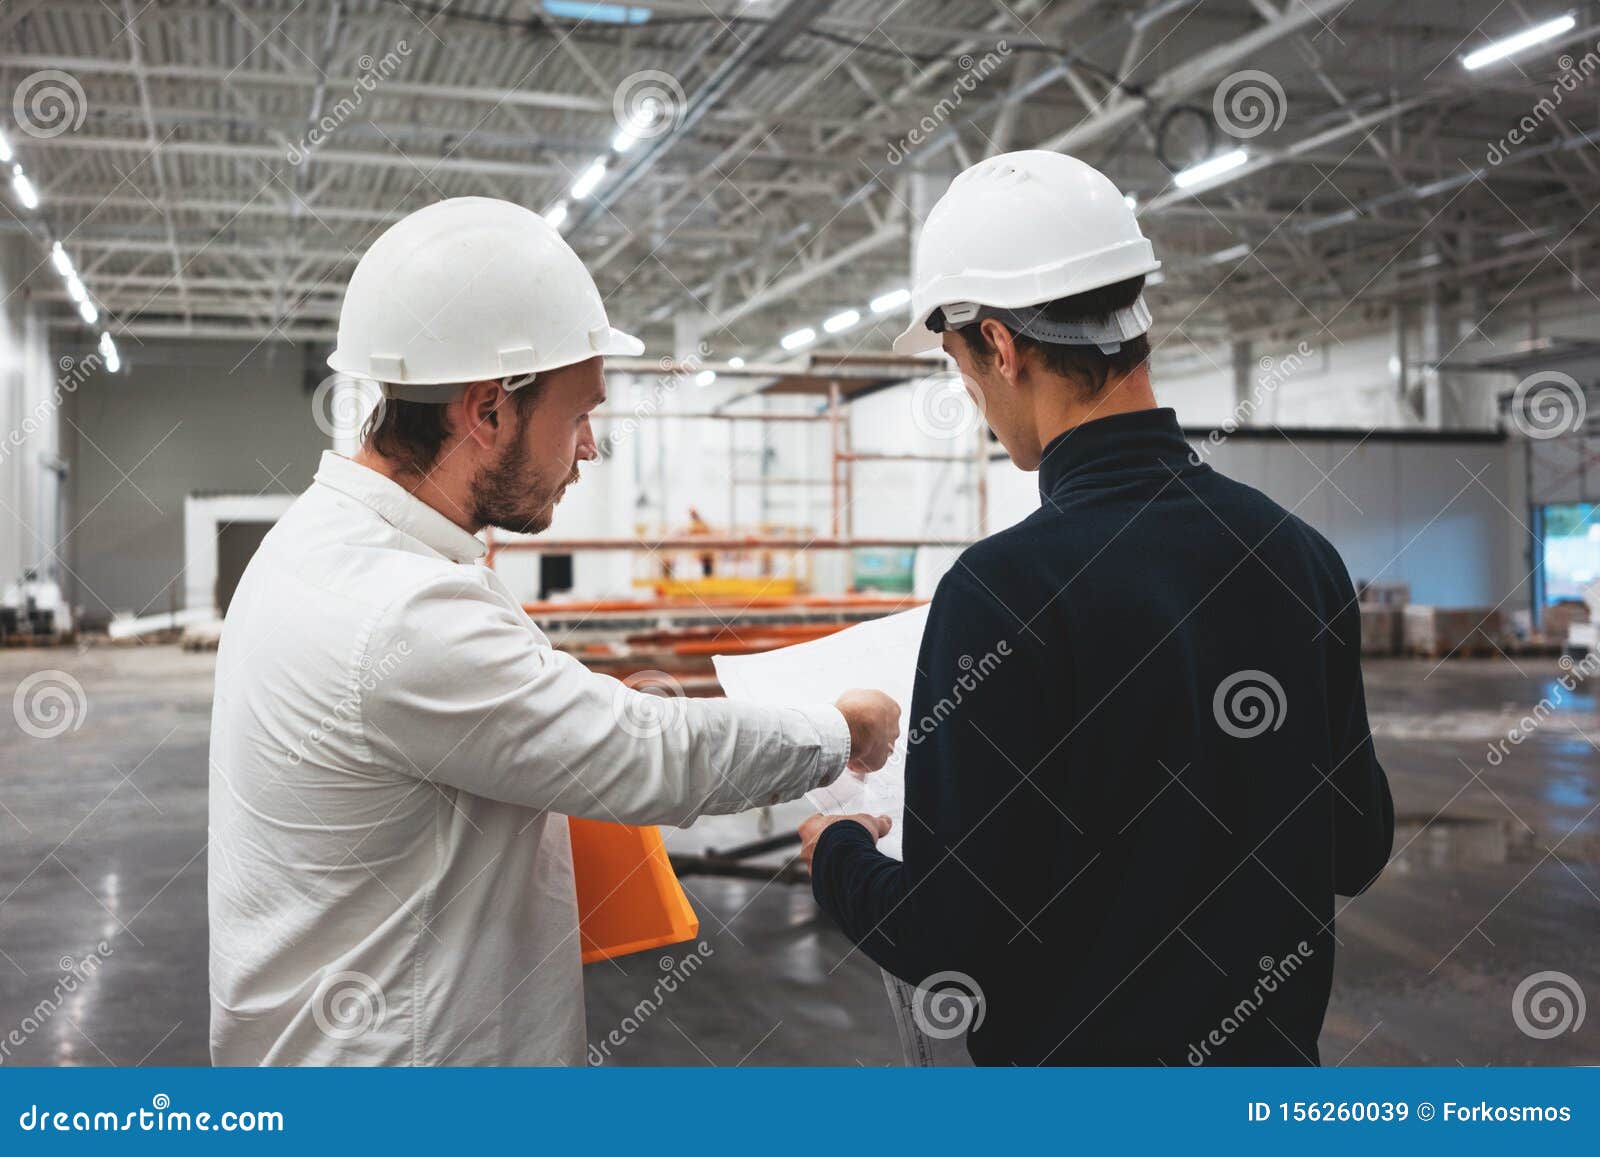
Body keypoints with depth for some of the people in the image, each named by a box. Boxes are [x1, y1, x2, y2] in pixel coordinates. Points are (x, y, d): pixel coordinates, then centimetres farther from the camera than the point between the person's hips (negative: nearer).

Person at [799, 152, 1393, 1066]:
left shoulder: (1006, 588, -25)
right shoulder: (1301, 553, -6)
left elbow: (954, 948, -23)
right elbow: (1357, 852, 4)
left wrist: (838, 855, -3)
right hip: (1274, 1058, 6)